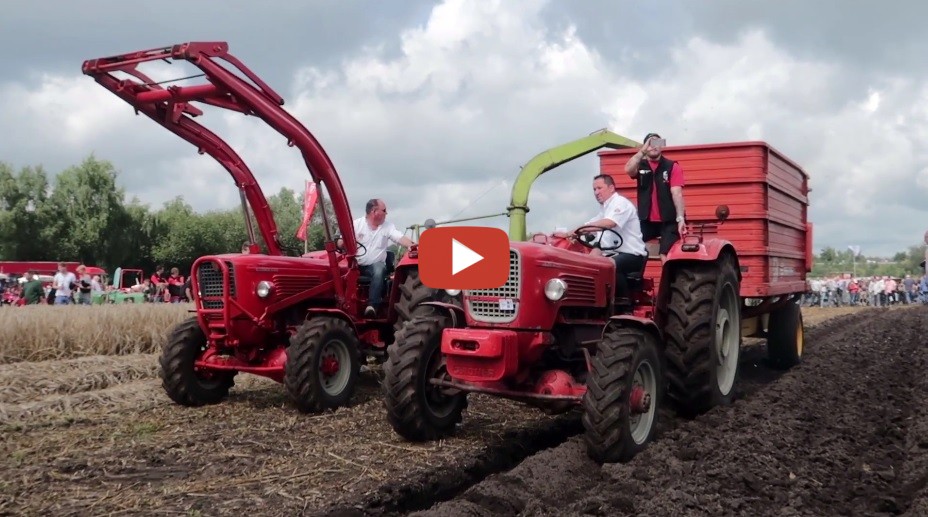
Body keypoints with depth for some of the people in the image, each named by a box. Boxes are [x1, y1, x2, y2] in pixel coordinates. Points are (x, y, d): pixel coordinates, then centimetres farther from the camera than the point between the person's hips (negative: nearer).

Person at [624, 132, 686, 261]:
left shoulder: (672, 166, 0)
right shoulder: (640, 165, 7)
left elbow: (677, 193, -11)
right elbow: (628, 170, -17)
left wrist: (680, 218, -22)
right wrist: (642, 151, -25)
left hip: (669, 221, -3)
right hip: (646, 220, 3)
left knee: (666, 256, -15)